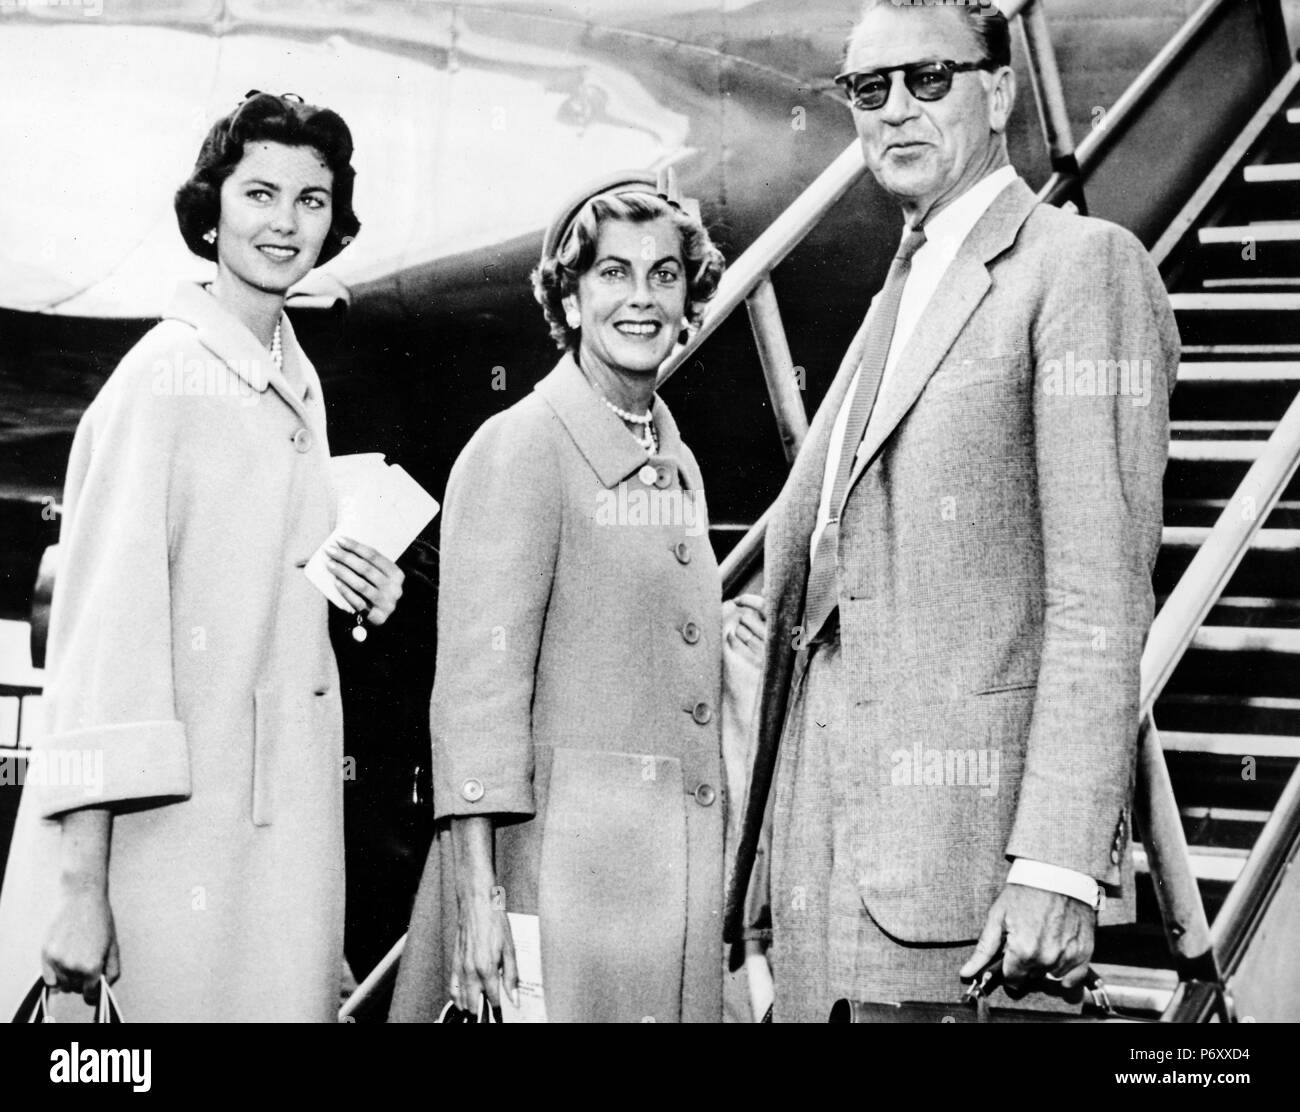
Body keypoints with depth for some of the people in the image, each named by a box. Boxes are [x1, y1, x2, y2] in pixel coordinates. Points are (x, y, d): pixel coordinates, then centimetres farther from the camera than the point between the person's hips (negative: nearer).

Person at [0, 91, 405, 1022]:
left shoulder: (302, 386, 12)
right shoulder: (162, 377, -10)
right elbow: (101, 616, -15)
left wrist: (359, 594, 2)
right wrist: (79, 880, -19)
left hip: (290, 824, 7)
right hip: (173, 831, -7)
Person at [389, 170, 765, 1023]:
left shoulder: (679, 463, 15)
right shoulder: (520, 448, -8)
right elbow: (478, 686, -14)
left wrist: (728, 637, 7)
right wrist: (478, 893, -19)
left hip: (681, 865, 7)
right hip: (557, 865, -7)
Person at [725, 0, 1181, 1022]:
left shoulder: (1083, 265, -5)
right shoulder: (900, 297, 21)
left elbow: (1101, 593, -14)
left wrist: (1057, 861, -20)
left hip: (967, 842, -7)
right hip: (829, 843, 8)